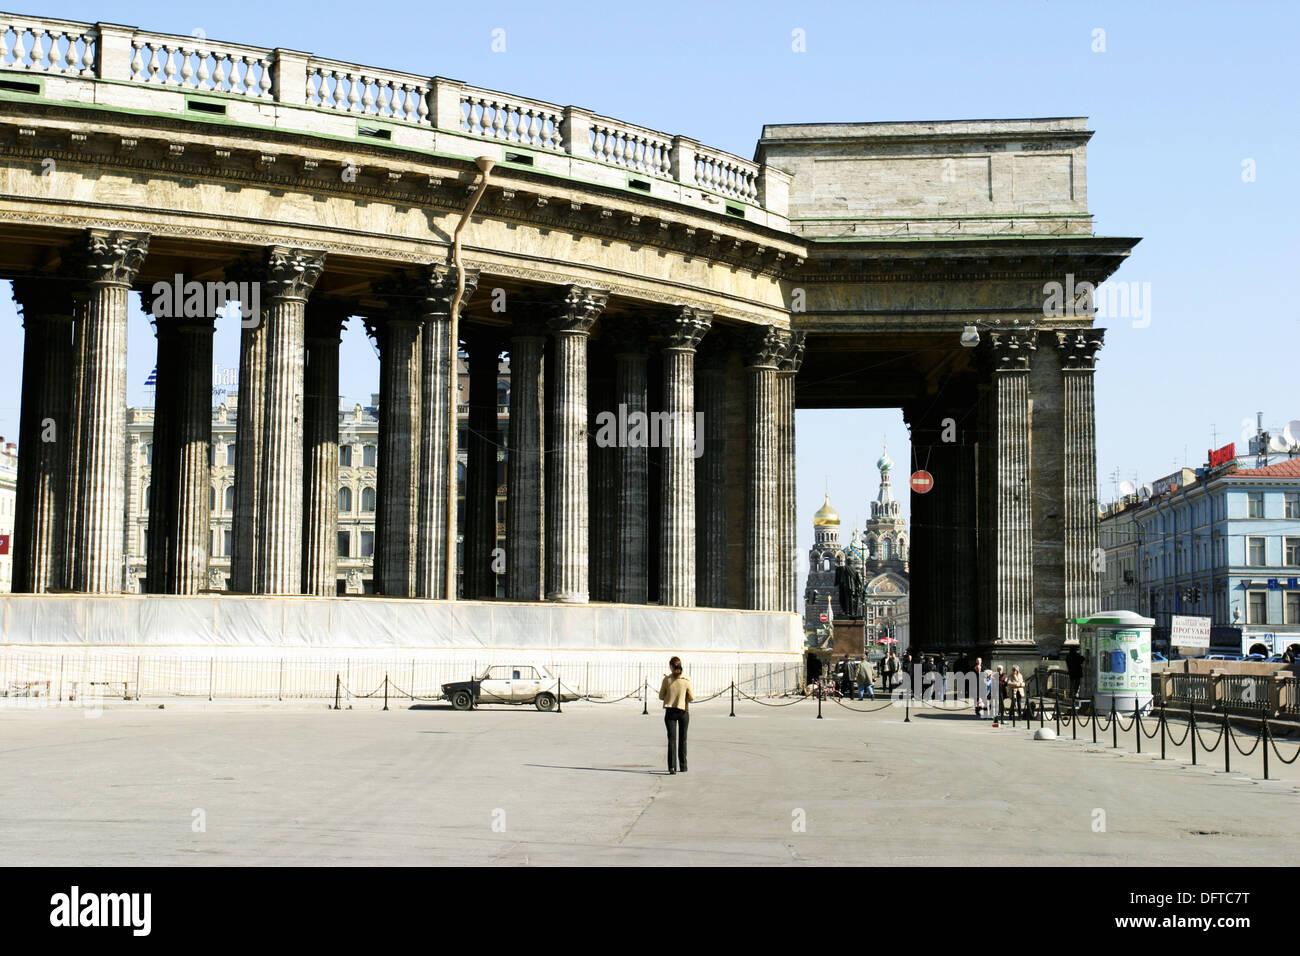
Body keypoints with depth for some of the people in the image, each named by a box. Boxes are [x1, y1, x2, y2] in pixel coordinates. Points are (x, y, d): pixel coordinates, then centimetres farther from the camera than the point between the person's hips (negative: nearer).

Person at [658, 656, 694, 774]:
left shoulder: (667, 679, -8)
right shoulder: (686, 680, -8)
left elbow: (661, 696, 0)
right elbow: (691, 698, -4)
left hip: (670, 712, -1)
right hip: (683, 711, 1)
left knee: (672, 739, -1)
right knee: (682, 739, 15)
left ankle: (672, 766, -15)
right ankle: (683, 766, 22)